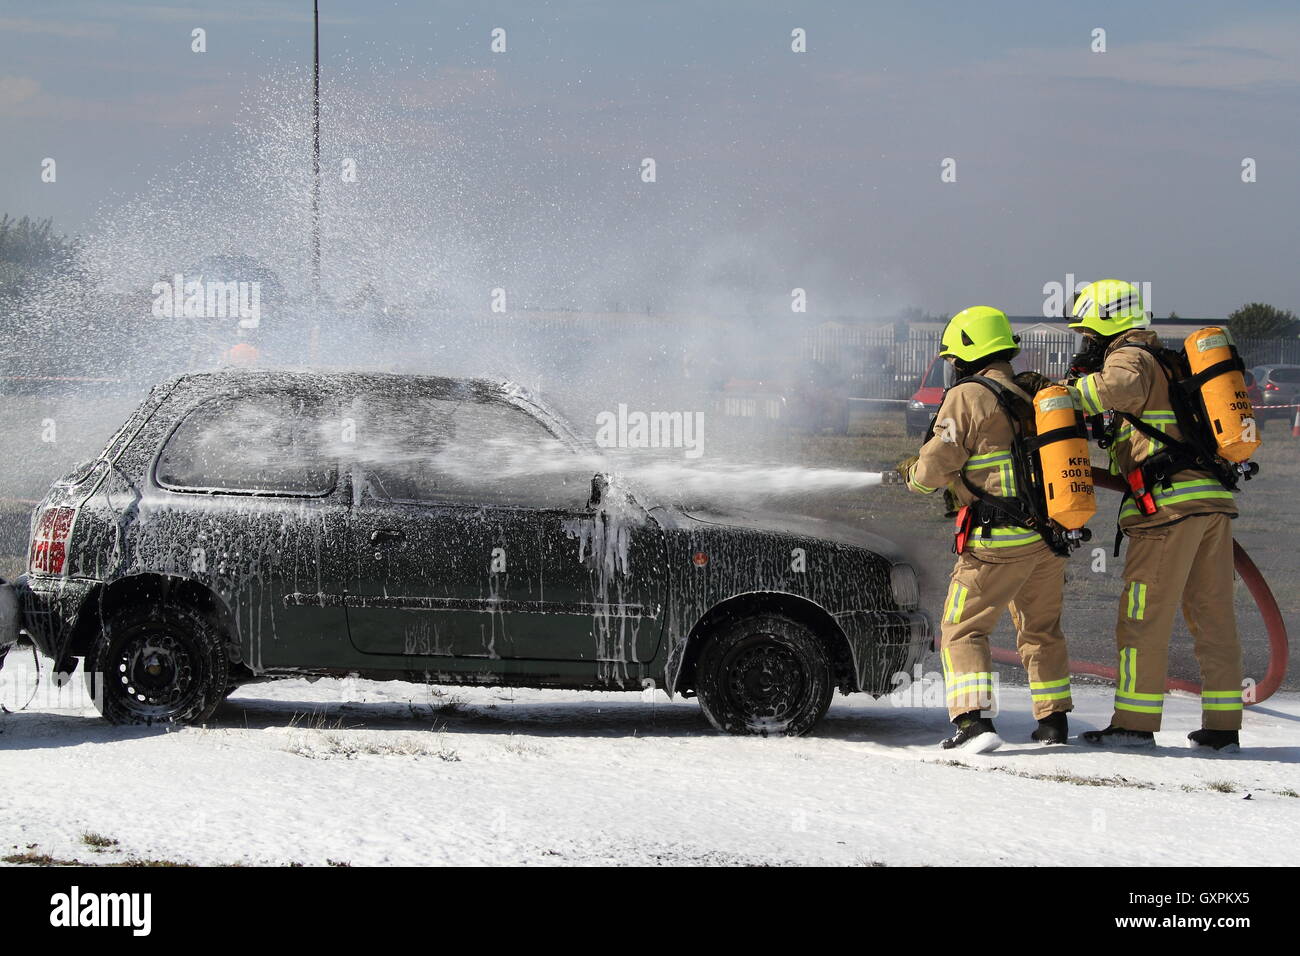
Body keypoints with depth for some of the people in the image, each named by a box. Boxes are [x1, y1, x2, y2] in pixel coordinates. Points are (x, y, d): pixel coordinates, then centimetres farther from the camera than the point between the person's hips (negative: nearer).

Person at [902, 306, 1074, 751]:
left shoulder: (967, 398, -10)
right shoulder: (1036, 394, 10)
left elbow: (934, 471, -9)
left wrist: (910, 472, 12)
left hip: (997, 541, -6)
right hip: (1051, 538, 6)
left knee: (962, 631, 0)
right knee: (1041, 630, 21)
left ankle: (973, 720, -14)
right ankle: (1054, 719, 25)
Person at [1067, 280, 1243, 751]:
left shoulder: (1128, 356, -1)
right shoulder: (1165, 362, 27)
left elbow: (1123, 386, -24)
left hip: (1170, 503, -9)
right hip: (1214, 500, 9)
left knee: (1143, 618, -3)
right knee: (1213, 615, 8)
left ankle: (1135, 721, -1)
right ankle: (1222, 725, 8)